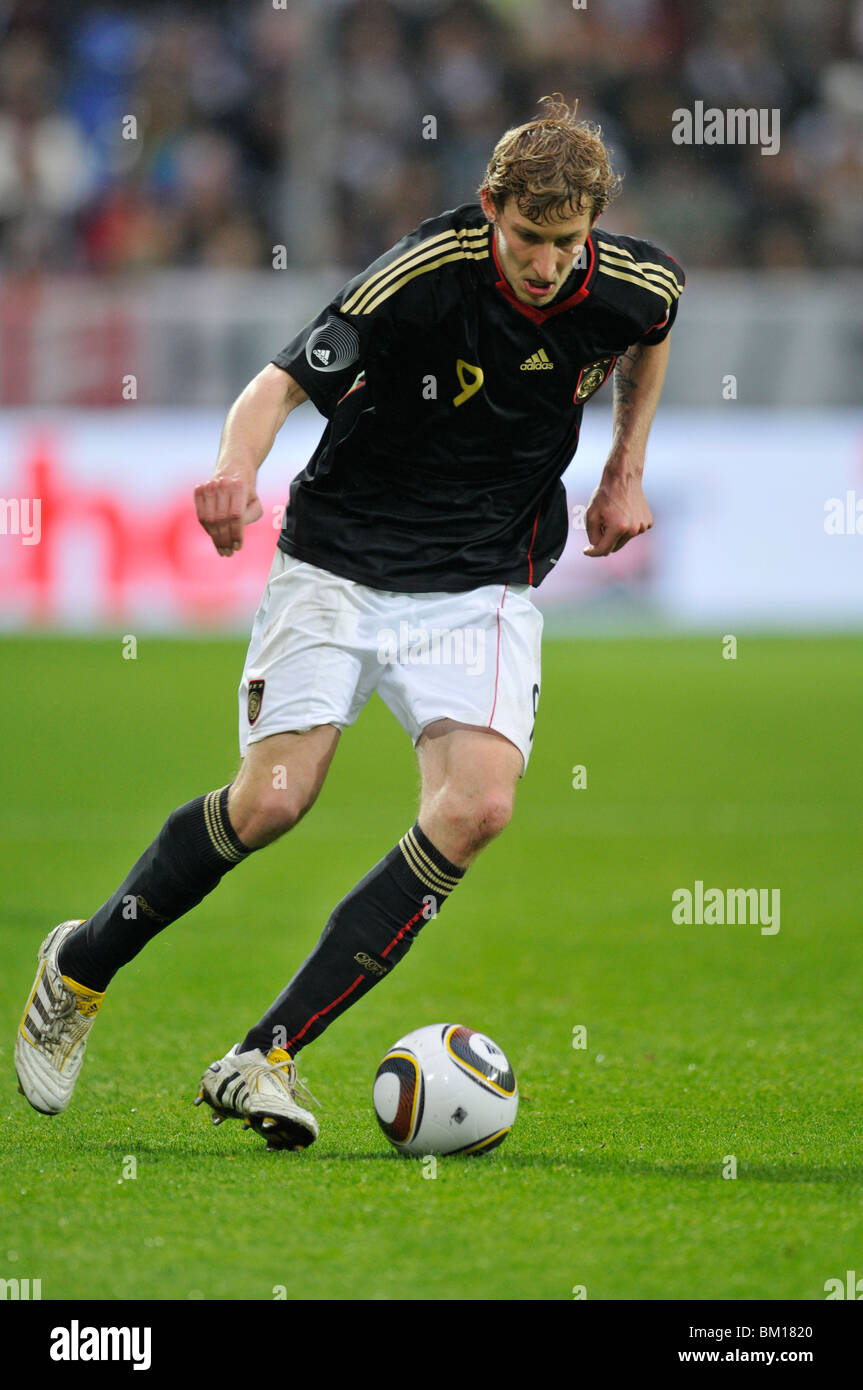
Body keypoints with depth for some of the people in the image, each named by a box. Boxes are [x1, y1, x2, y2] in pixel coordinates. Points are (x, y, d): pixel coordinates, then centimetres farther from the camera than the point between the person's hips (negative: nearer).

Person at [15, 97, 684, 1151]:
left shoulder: (635, 284, -7)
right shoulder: (424, 275, -21)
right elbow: (282, 382, -25)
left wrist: (626, 471, 15)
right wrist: (236, 469, -45)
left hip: (482, 587, 3)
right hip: (341, 561, -3)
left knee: (477, 805, -21)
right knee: (271, 800, -13)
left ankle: (267, 1055, -17)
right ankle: (80, 967, 17)